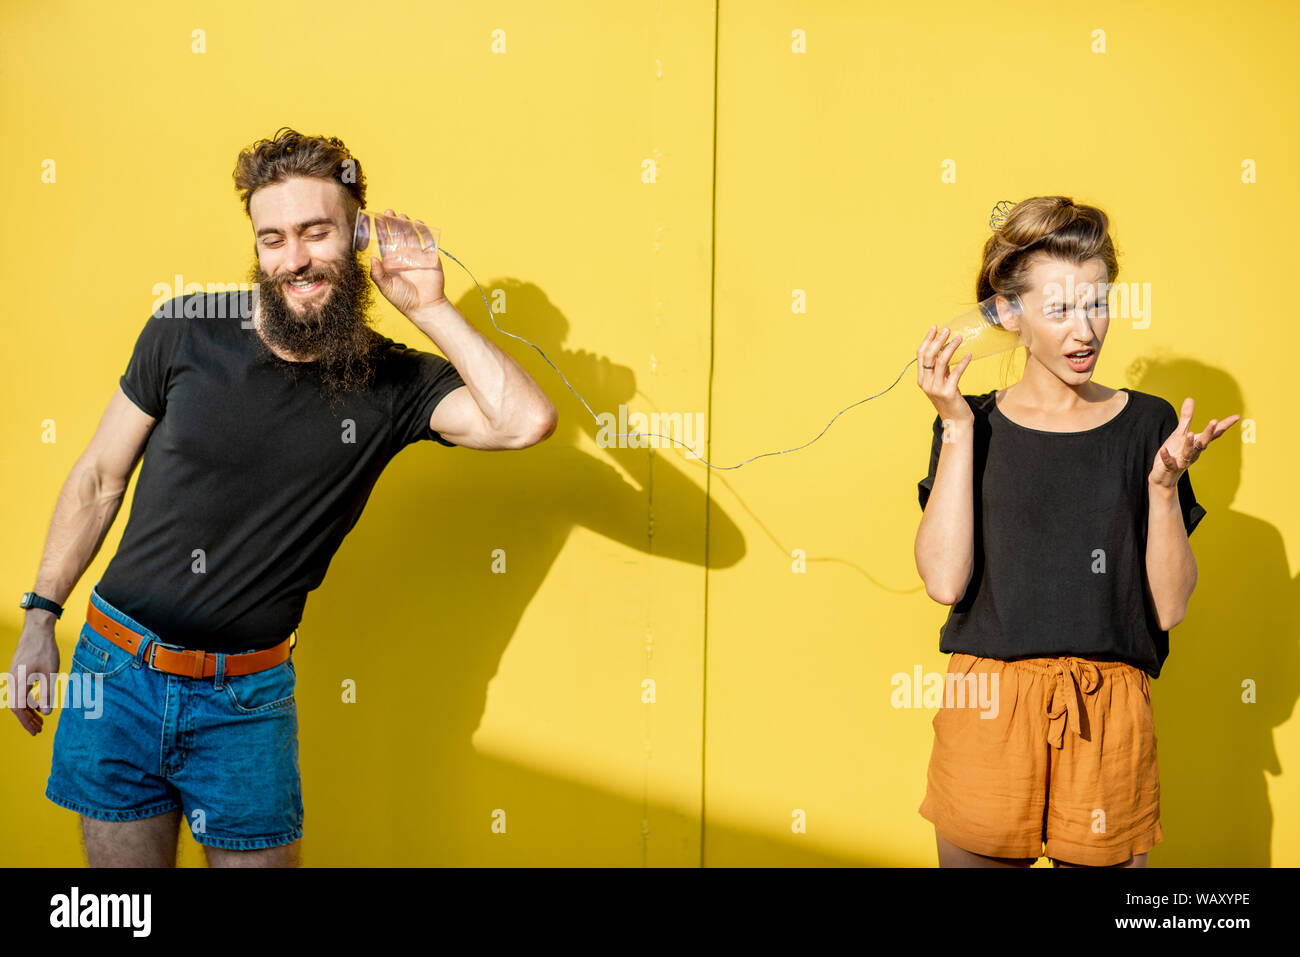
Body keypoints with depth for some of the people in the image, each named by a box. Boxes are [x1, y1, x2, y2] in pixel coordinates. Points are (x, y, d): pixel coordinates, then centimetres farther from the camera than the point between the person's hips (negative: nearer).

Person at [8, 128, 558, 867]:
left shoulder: (391, 382, -6)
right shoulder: (187, 331, -5)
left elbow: (527, 420, -23)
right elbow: (99, 479, 5)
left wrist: (429, 307, -17)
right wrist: (41, 617, 6)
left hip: (249, 698, -1)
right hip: (116, 671, 1)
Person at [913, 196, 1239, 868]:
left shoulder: (1147, 425, 5)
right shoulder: (974, 427, 5)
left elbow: (1170, 607, 1)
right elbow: (944, 580, -10)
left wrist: (1164, 483, -12)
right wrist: (958, 429, -9)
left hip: (1109, 717, 0)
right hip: (988, 706, 0)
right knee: (978, 855, 9)